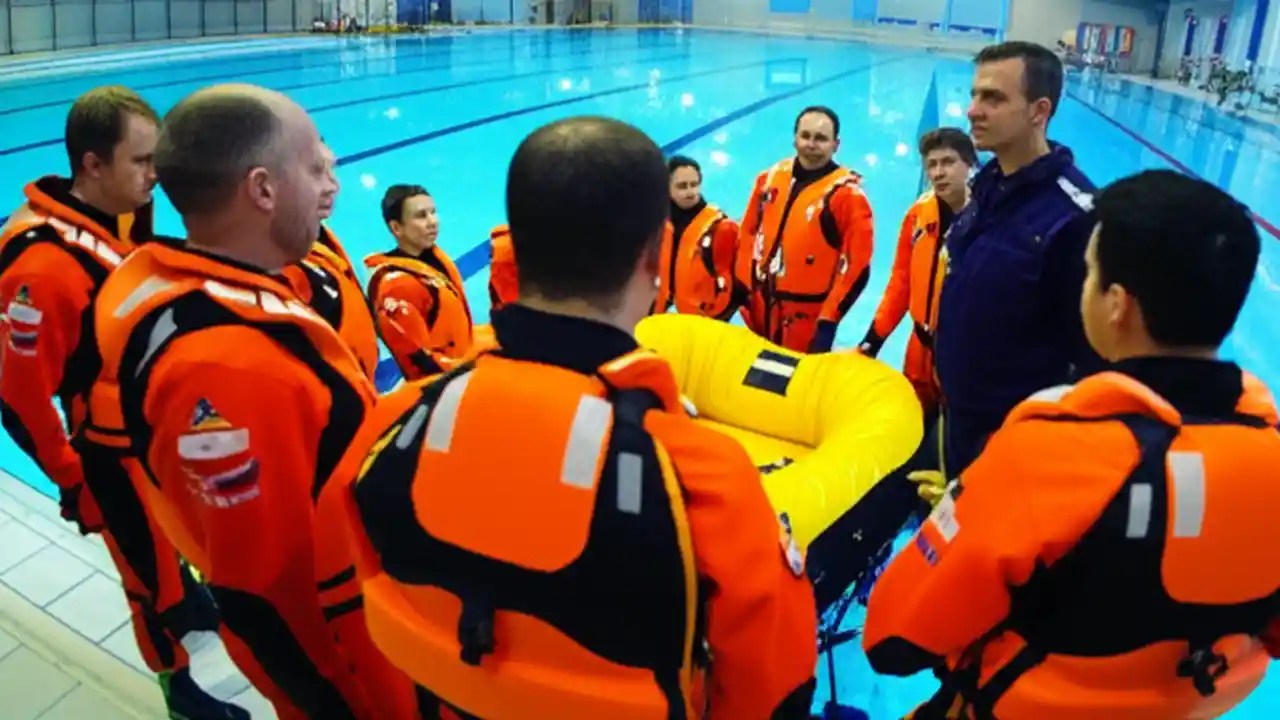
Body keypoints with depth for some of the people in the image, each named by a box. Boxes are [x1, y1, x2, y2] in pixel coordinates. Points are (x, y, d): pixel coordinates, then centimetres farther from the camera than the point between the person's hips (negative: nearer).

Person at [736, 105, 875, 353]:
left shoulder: (847, 194, -11)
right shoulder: (769, 179, 6)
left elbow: (856, 266, -14)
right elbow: (748, 236, 13)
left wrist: (828, 321, -16)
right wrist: (743, 290, 7)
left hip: (806, 321, -6)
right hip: (759, 311, 6)